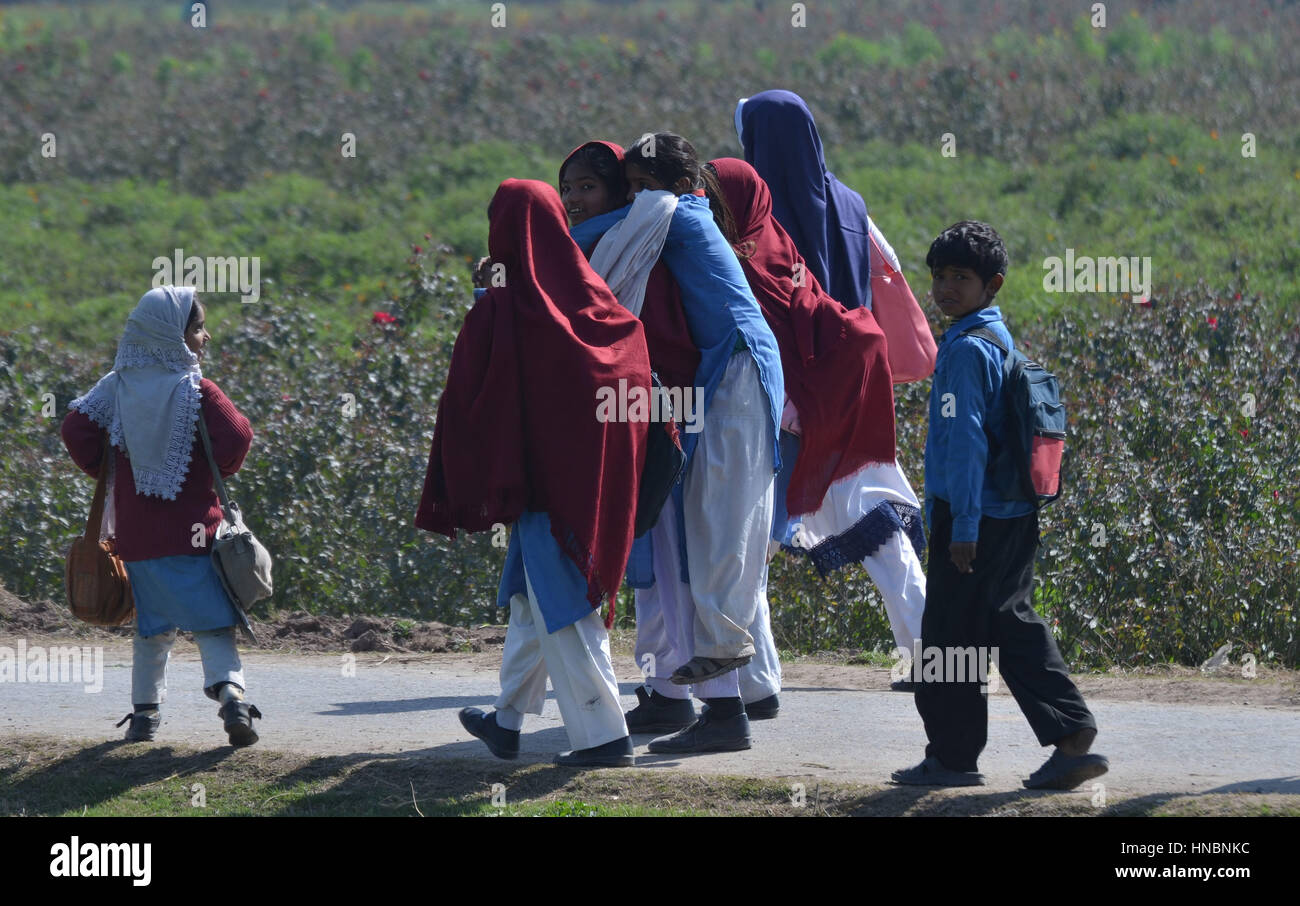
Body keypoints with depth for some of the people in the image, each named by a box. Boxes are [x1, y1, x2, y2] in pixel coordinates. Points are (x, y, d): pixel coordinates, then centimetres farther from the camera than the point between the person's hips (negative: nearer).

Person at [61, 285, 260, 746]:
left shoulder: (118, 385, 4)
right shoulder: (194, 390, -9)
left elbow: (77, 426, -2)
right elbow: (236, 437, -17)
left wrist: (101, 471, 11)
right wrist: (220, 473, 3)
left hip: (136, 530, 4)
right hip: (192, 529, -4)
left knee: (152, 623, 17)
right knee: (212, 621, -2)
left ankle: (145, 712, 16)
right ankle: (230, 692, -22)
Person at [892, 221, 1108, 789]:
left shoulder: (966, 349, -14)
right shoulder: (1002, 341, 15)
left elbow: (966, 439, -20)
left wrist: (963, 523, -21)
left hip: (975, 518, -9)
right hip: (1015, 515, 9)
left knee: (949, 635, 1)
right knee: (1013, 626, 12)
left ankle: (952, 757, 8)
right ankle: (1072, 737, 4)